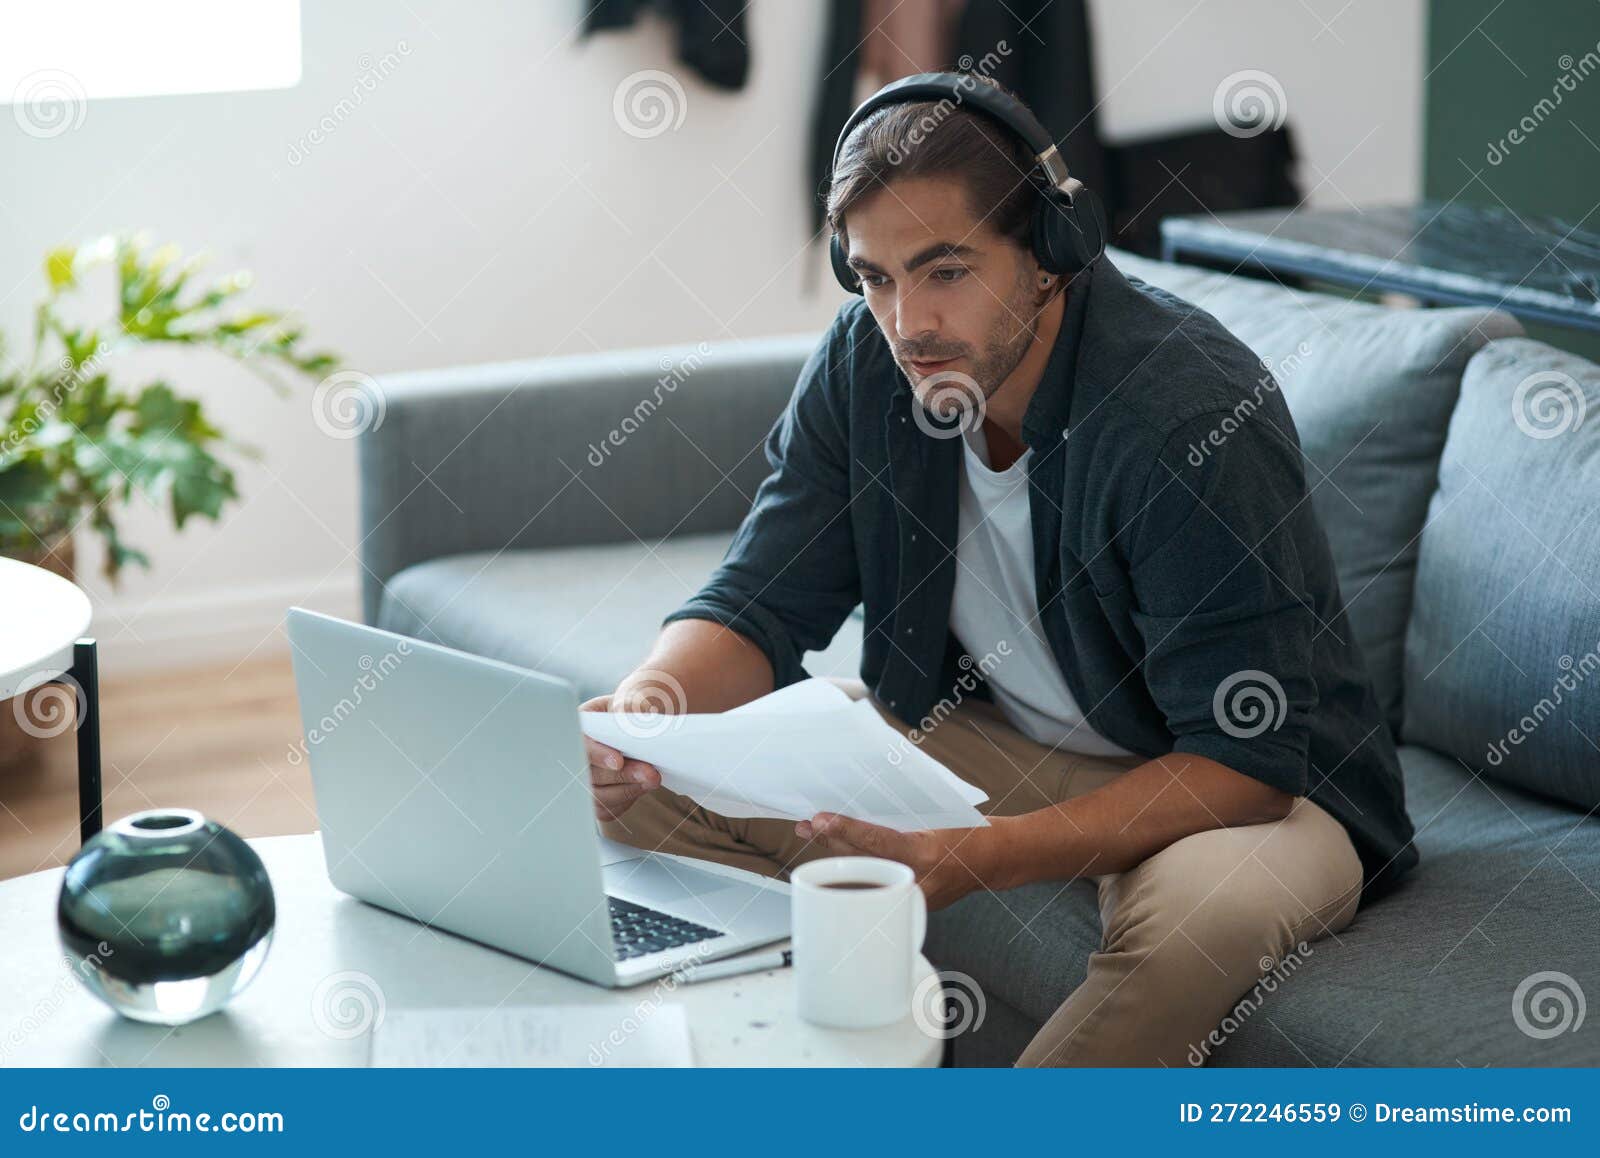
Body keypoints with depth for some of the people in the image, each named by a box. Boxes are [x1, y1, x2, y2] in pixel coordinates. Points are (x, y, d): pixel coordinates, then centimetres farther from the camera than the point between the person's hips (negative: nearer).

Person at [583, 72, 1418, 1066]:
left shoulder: (1192, 409, -28)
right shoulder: (866, 363, -8)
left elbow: (1248, 761, -29)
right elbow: (761, 605, -4)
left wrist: (980, 858, -41)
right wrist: (649, 699, -29)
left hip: (1241, 787, -5)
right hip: (985, 738, 6)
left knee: (1206, 906, -41)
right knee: (651, 781, -9)